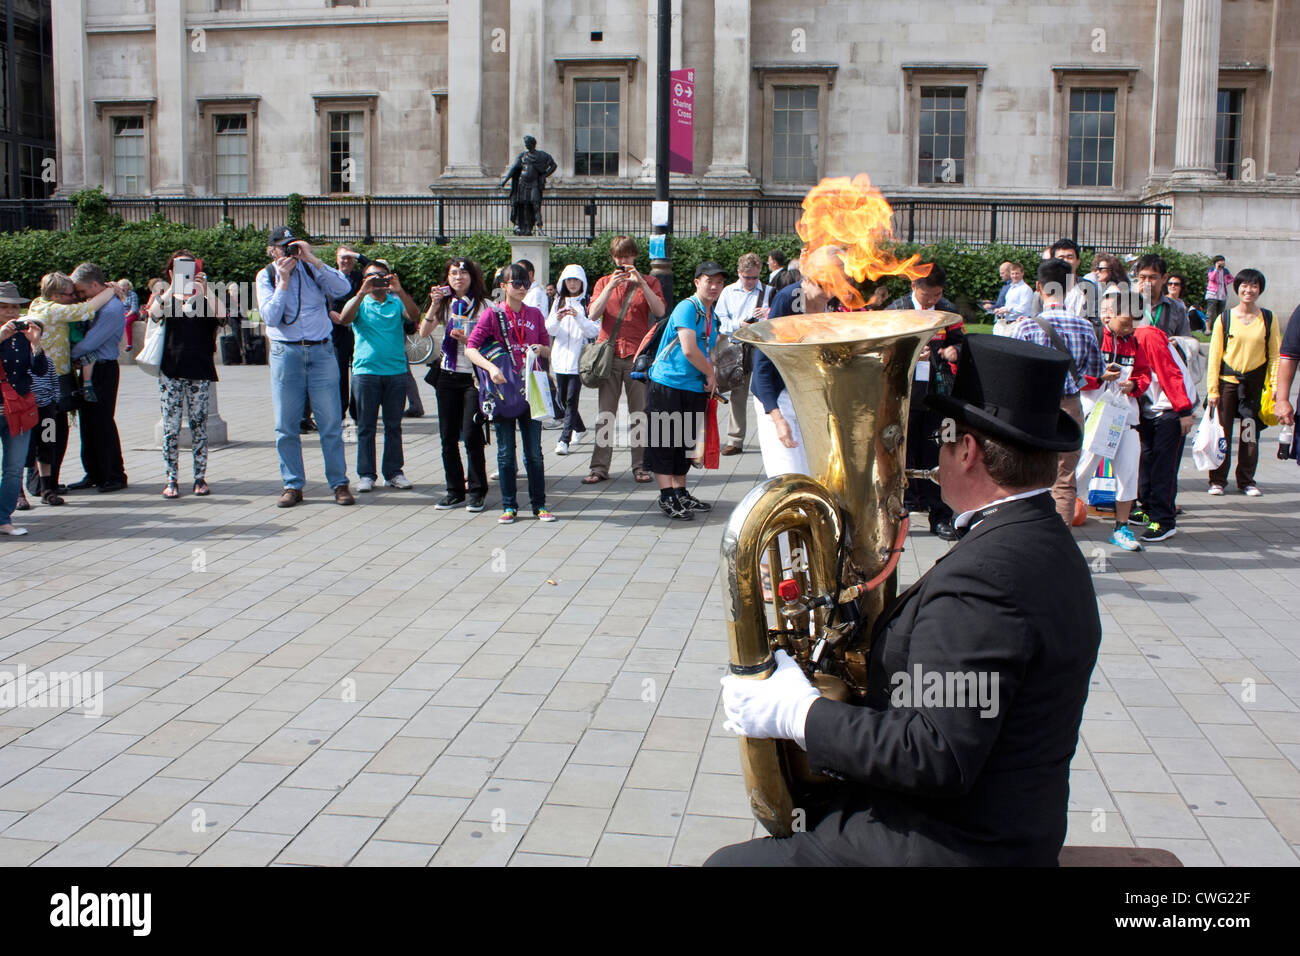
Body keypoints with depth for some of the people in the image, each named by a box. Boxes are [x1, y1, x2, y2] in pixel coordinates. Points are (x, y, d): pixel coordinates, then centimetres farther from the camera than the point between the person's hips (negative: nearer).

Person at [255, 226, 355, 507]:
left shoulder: (313, 269, 6)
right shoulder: (266, 276, 6)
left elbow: (343, 288, -10)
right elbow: (270, 316, -6)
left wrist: (313, 260, -12)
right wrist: (283, 280, -10)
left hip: (321, 350, 0)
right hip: (285, 353, 0)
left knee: (331, 422, -1)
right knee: (286, 425, 2)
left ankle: (339, 483, 6)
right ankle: (292, 485, 12)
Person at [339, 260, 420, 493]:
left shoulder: (397, 302, 10)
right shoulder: (359, 302, 8)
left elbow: (413, 316, -8)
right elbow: (344, 319, -11)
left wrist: (400, 291, -22)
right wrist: (362, 293, -21)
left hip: (396, 371, 1)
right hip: (366, 370, -1)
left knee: (394, 425, 5)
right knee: (366, 426, 2)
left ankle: (394, 472, 11)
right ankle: (366, 474, 6)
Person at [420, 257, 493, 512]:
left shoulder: (483, 305, -2)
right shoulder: (445, 304, 10)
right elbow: (424, 332, -2)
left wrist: (466, 339, -19)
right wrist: (434, 305, -12)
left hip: (473, 377, -4)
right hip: (447, 376, 5)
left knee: (471, 434, -10)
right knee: (448, 436, 5)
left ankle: (478, 492, 0)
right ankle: (455, 491, 15)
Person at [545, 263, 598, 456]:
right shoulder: (558, 302, 13)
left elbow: (594, 331, -9)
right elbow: (549, 330, 7)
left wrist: (578, 317, -23)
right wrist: (557, 319, -14)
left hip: (578, 358, -5)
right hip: (561, 358, 5)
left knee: (571, 399, -10)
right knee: (564, 399, 13)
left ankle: (564, 440, -11)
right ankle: (579, 428, 35)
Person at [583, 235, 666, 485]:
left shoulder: (649, 282, 11)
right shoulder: (604, 282, 15)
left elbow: (660, 311, -6)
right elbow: (593, 314, 0)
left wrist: (641, 283, -12)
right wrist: (611, 287, -9)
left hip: (638, 354, -1)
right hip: (609, 352, 1)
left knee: (639, 412, 0)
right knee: (605, 412, -1)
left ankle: (641, 466, 5)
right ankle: (599, 467, 0)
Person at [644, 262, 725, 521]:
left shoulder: (713, 317, 15)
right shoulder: (687, 308, -12)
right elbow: (689, 349, -21)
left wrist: (711, 379, 10)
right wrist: (710, 375, -8)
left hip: (695, 389, 8)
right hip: (667, 385, -8)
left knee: (685, 442, 12)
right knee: (663, 441, -2)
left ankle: (681, 494, 21)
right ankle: (667, 497, 1)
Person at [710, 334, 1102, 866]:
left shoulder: (984, 574, -27)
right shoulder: (1049, 546, 5)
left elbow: (936, 758, -29)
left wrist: (798, 713, -21)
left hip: (948, 846, -10)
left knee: (730, 862, 0)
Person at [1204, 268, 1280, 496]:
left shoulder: (1268, 319, 3)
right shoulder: (1224, 319, 0)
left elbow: (1275, 354, 6)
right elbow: (1214, 355, -1)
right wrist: (1212, 389, -6)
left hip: (1255, 383, 1)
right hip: (1227, 381, -1)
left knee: (1251, 434, 6)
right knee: (1222, 432, 0)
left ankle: (1246, 480, 19)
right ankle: (1217, 480, 12)